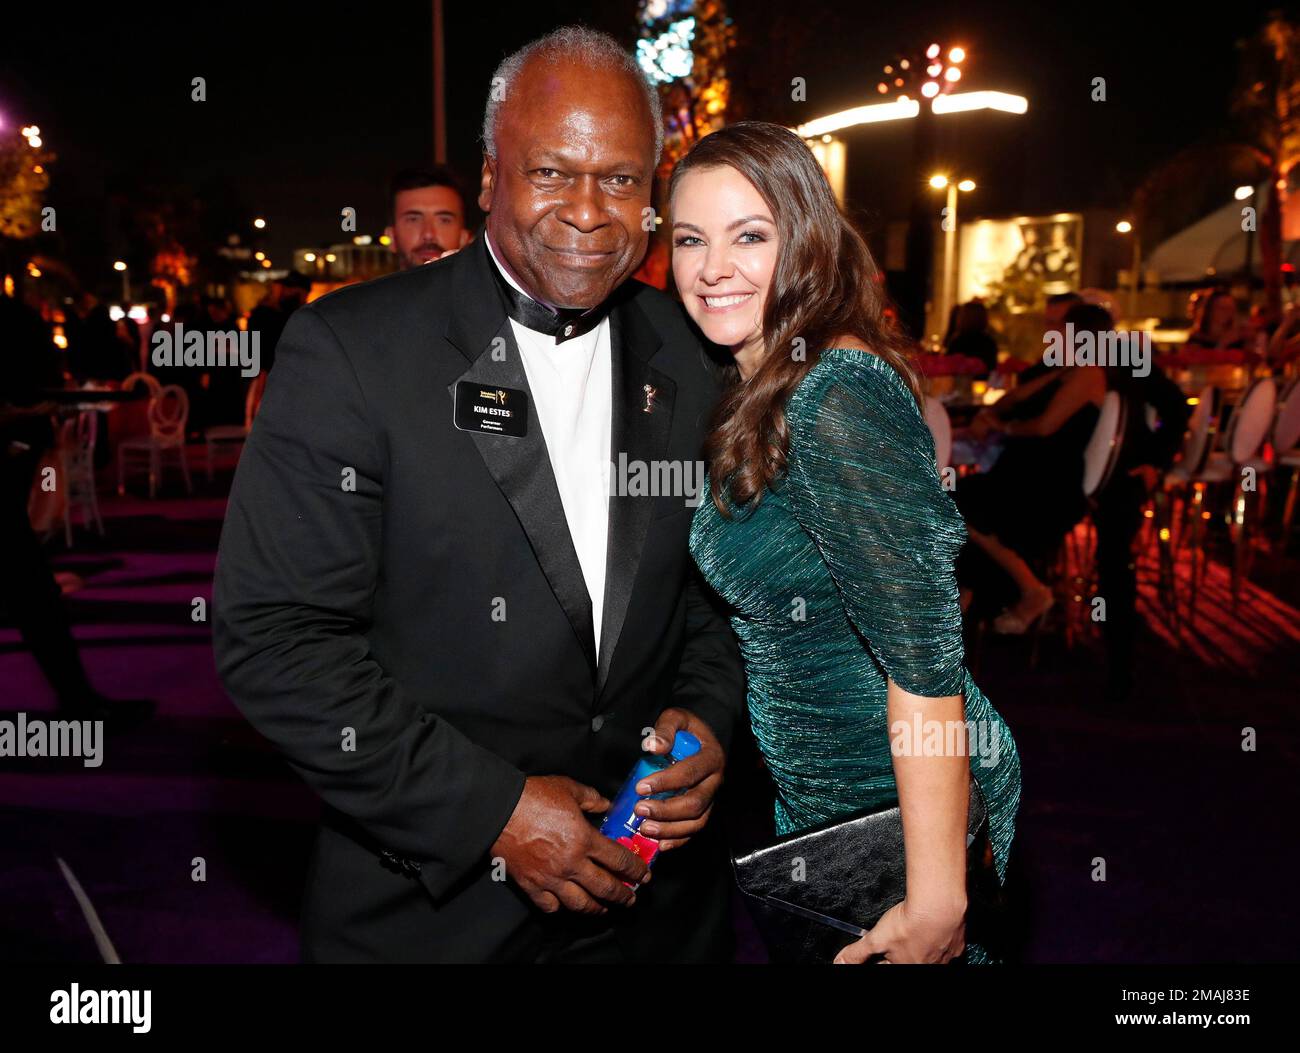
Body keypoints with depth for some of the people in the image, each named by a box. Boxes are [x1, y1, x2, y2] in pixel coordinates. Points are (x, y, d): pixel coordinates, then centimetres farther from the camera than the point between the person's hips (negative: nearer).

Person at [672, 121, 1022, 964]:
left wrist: (936, 900, -24)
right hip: (822, 800, 9)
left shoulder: (836, 399, -25)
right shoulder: (765, 390, 4)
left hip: (901, 811, -9)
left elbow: (924, 654, -27)